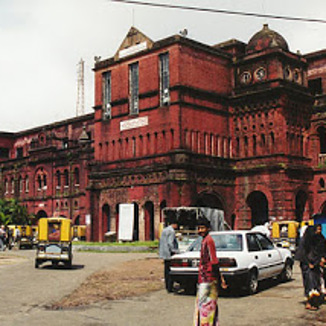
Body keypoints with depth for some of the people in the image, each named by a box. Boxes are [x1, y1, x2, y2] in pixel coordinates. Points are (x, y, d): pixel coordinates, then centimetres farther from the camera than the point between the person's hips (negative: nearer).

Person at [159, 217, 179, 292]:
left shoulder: (164, 230, 15)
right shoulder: (171, 231, -14)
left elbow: (161, 241, 18)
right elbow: (170, 242, -22)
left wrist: (160, 250, 22)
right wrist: (174, 251, -17)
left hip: (164, 254, 10)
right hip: (170, 254, -10)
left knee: (166, 270, 15)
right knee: (171, 271, -7)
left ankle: (167, 286, 21)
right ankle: (170, 288, -9)